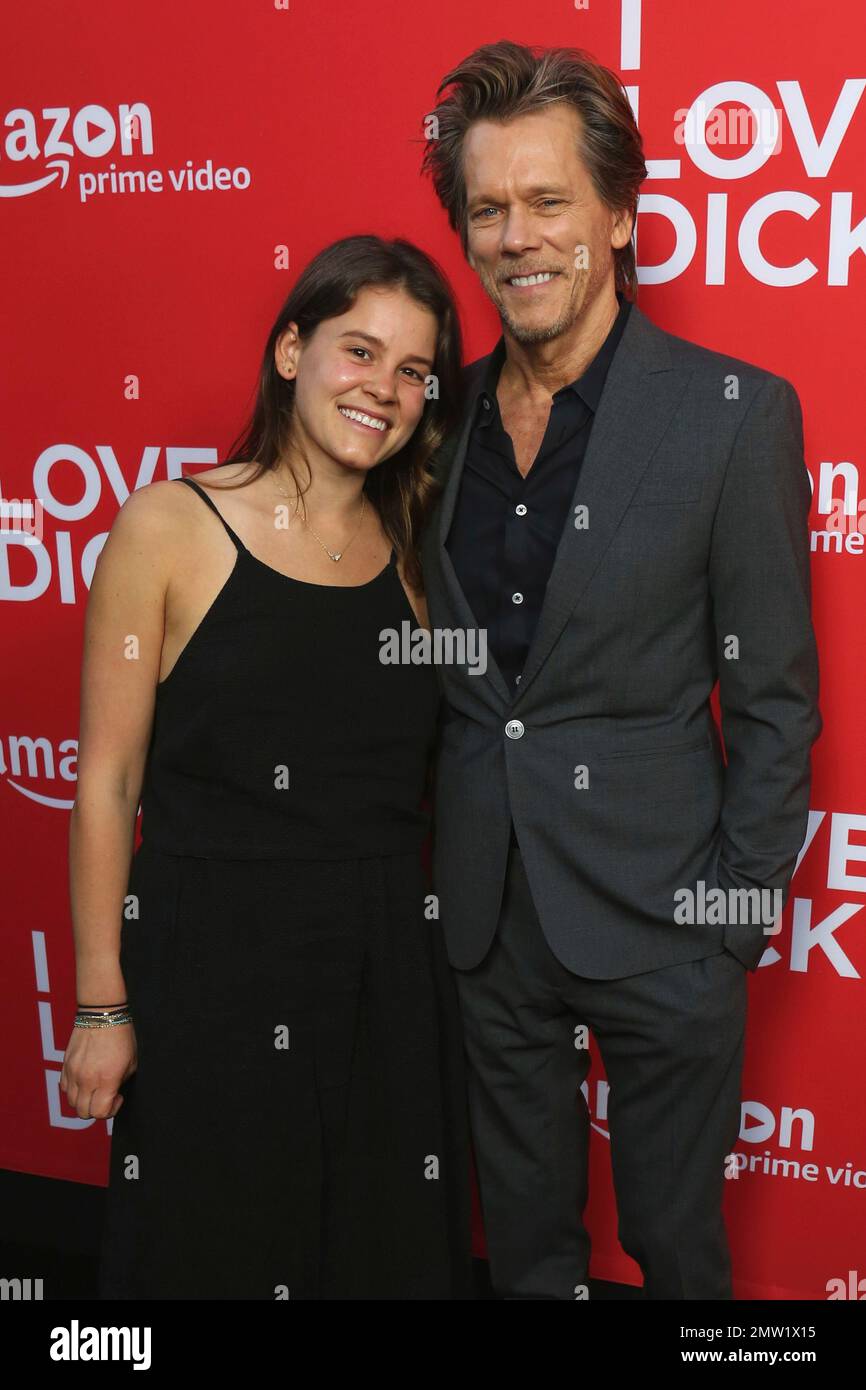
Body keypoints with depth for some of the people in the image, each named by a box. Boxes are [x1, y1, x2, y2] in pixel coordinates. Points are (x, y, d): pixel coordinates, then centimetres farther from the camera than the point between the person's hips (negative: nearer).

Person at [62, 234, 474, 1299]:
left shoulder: (413, 551, 6)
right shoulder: (170, 526, -7)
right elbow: (108, 782, -7)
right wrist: (103, 1003, -7)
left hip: (387, 972, 4)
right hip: (212, 970, -4)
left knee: (390, 1251, 16)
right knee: (212, 1254, 12)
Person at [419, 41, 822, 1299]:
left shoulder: (736, 414, -10)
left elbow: (774, 699, -7)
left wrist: (739, 911, -8)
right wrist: (427, 857, 8)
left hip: (656, 912, -4)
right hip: (486, 907, 4)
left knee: (677, 1242, 14)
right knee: (524, 1238, 21)